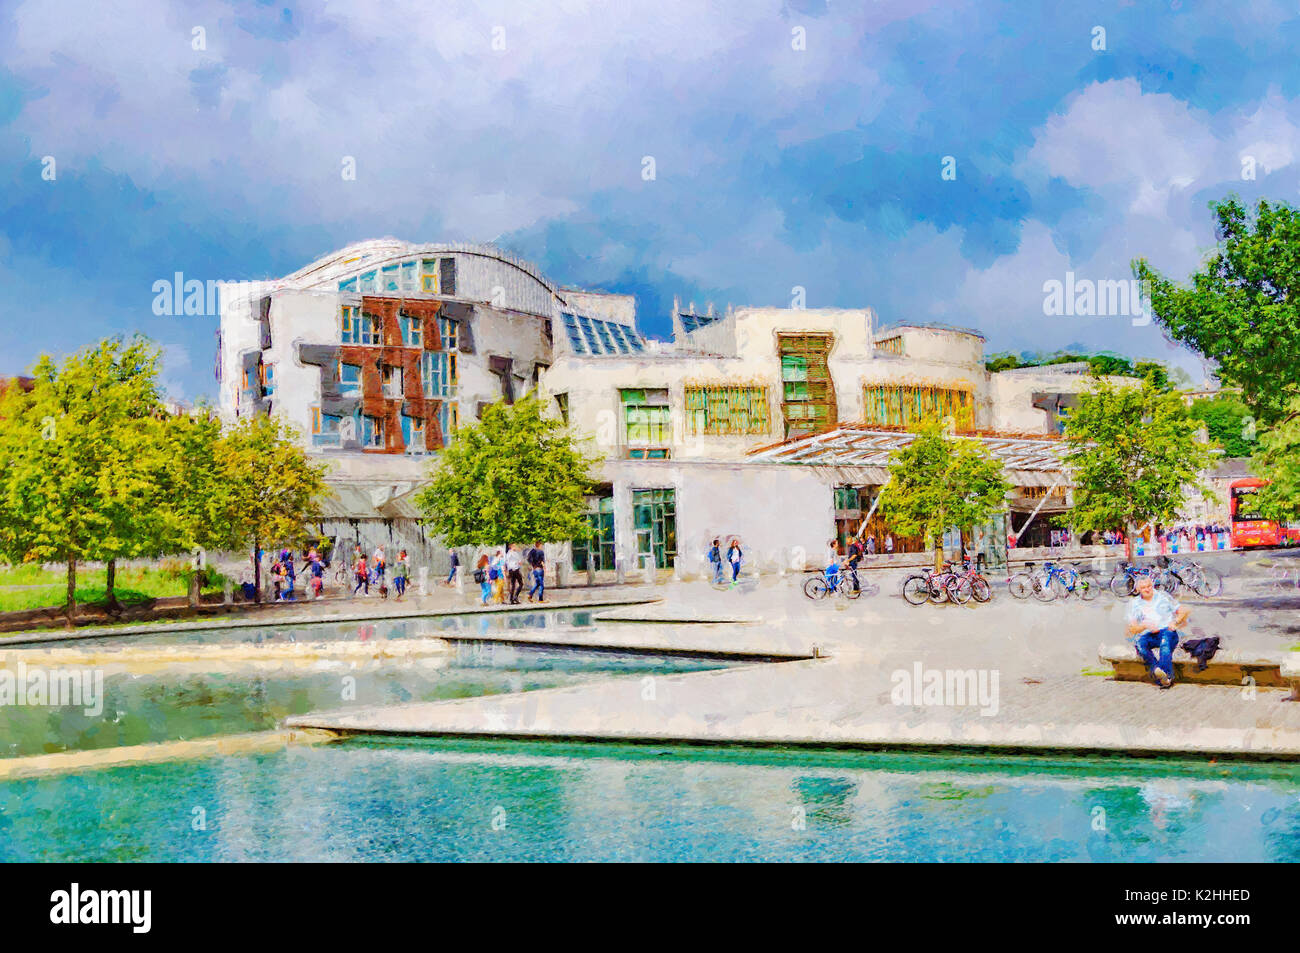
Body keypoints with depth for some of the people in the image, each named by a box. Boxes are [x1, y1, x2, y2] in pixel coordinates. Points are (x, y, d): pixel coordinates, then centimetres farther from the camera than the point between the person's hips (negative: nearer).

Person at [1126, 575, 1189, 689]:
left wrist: (1175, 622, -4)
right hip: (1148, 635, 1)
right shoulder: (1134, 604, 15)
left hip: (1167, 631, -1)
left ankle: (1166, 674, -50)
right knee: (1139, 642, -33)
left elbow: (1183, 612, 16)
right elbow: (1132, 629, 8)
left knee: (1166, 637, -37)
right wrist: (1145, 626, -11)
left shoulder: (1164, 596, 16)